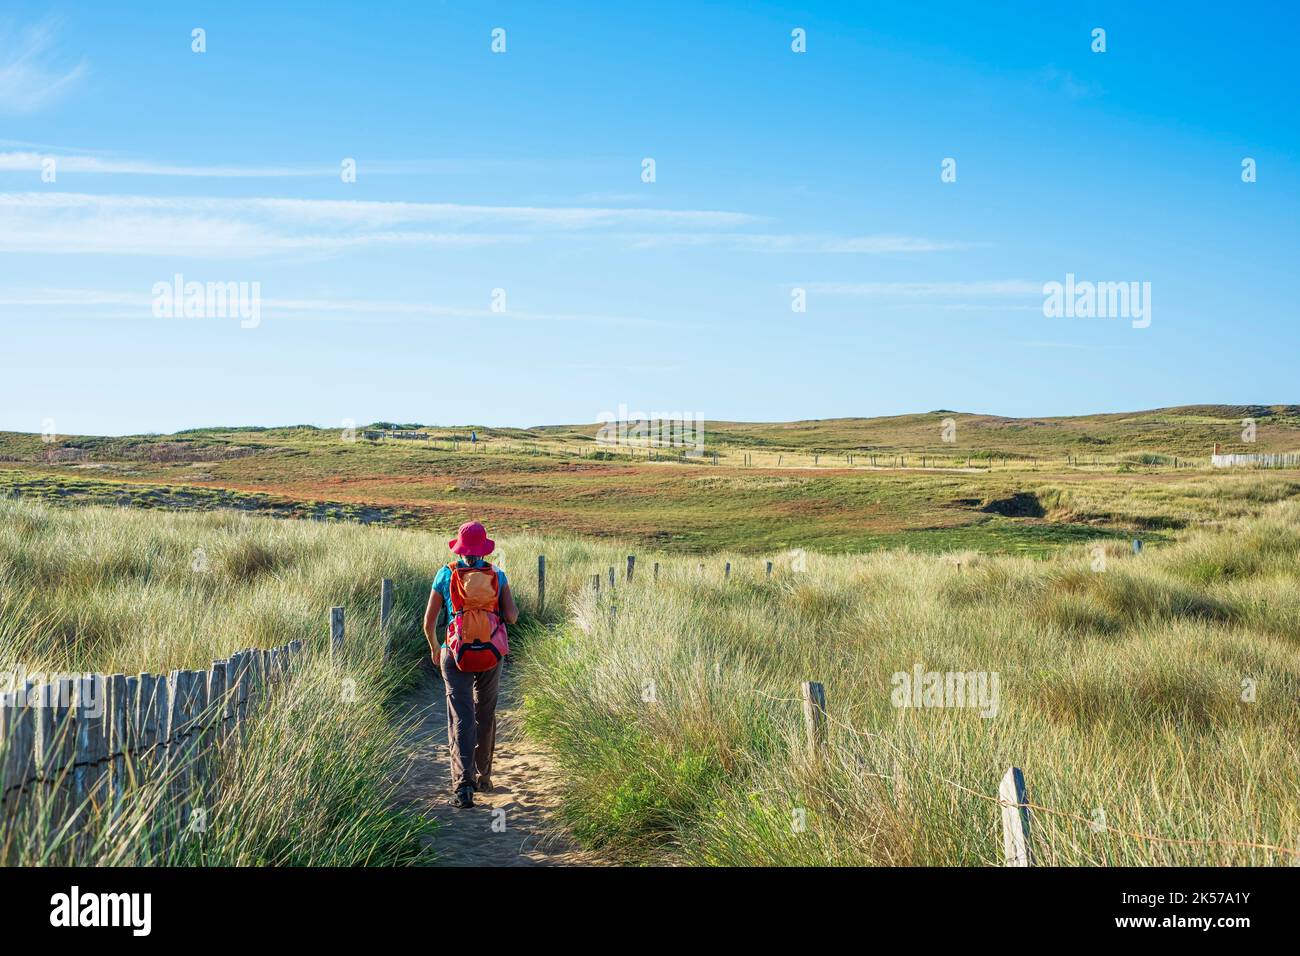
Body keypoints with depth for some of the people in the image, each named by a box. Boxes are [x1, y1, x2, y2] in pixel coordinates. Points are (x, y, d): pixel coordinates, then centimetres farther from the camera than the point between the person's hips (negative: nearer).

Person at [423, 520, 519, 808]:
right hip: (491, 655, 2)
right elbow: (512, 617, -5)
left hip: (457, 655, -1)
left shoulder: (446, 576, -3)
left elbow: (429, 622, -1)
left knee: (462, 720, -3)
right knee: (486, 716, 18)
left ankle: (463, 784, -18)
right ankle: (482, 778, 30)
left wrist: (434, 648, 18)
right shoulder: (497, 576, -2)